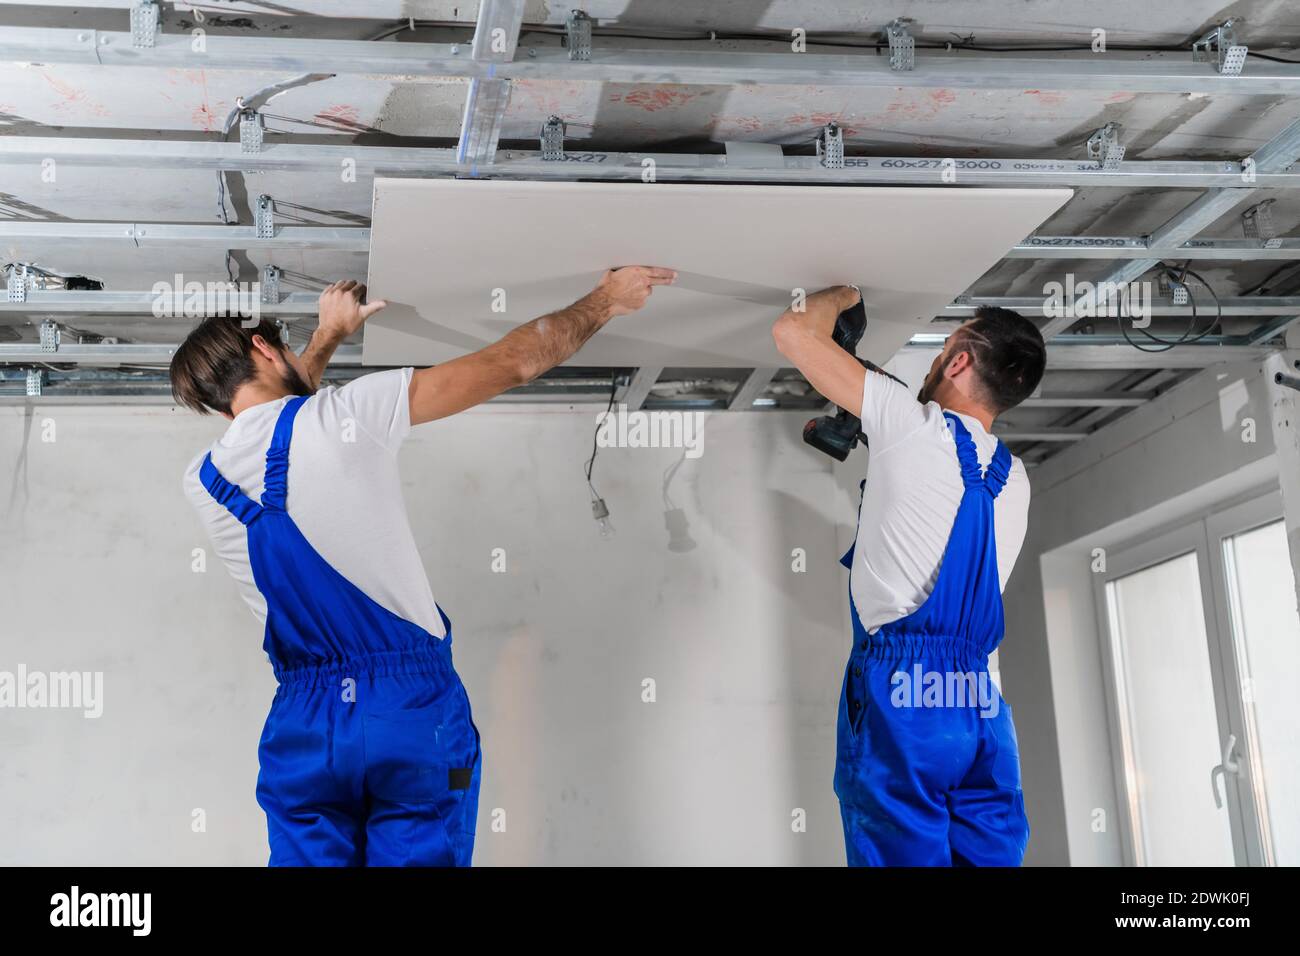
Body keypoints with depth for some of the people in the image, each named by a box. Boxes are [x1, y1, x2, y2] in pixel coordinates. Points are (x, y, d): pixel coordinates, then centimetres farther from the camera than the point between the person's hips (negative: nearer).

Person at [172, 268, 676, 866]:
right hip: (411, 709, -4)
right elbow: (513, 364, -5)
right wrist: (605, 300, 10)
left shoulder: (201, 481, 6)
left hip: (301, 724, 4)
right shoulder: (347, 414, -9)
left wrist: (329, 335, 41)